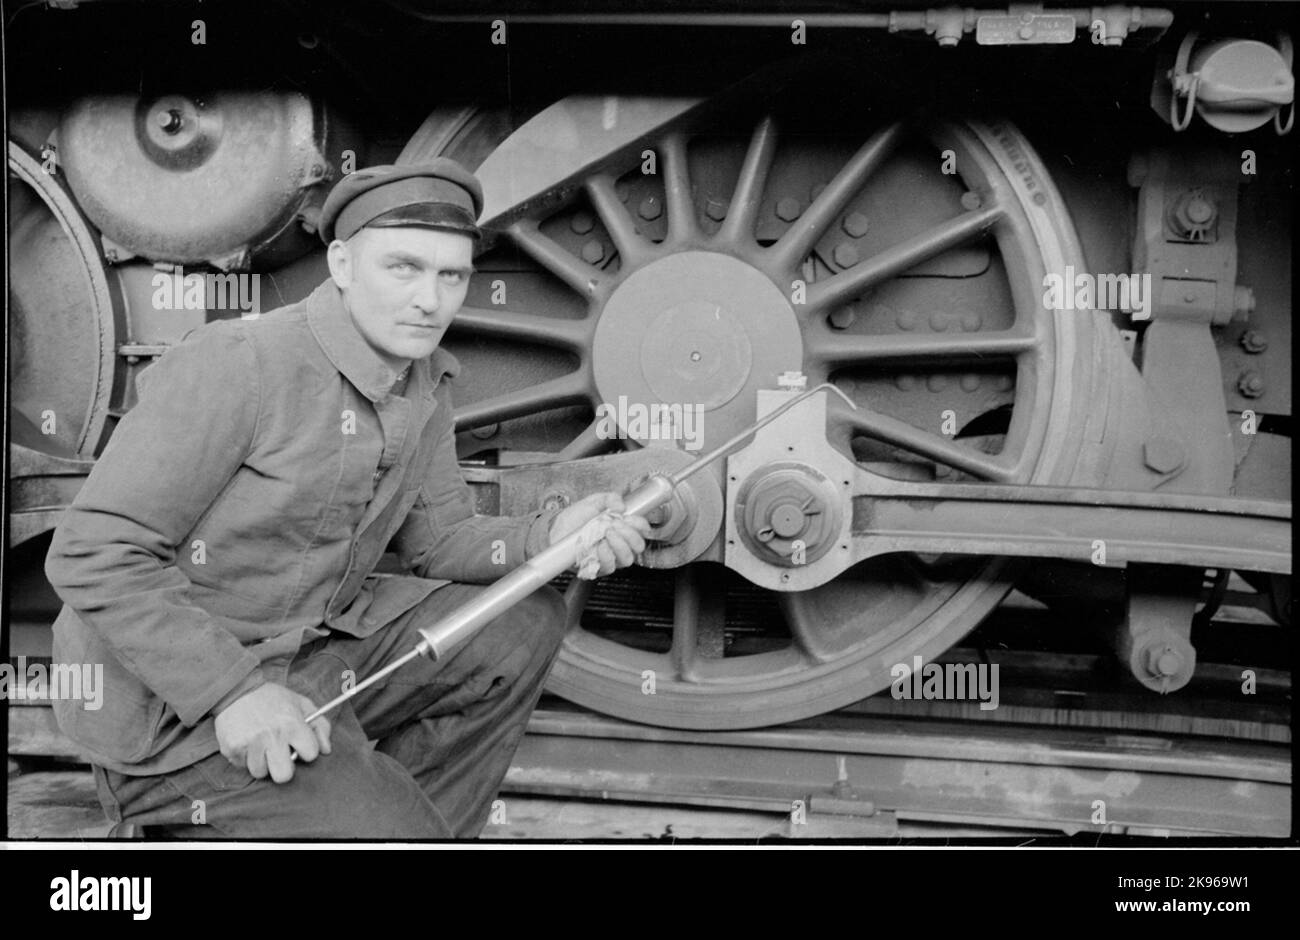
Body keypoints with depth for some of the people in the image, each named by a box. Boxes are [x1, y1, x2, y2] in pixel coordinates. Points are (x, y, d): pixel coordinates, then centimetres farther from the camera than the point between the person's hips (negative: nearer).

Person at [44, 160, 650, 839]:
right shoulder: (237, 364, -22)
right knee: (395, 834, -18)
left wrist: (548, 537, -11)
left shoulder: (424, 381, 3)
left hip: (317, 644, 8)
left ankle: (406, 824, 13)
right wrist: (232, 690, -29)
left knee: (526, 623, 5)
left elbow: (438, 538, 9)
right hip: (176, 706, -8)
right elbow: (91, 553, -22)